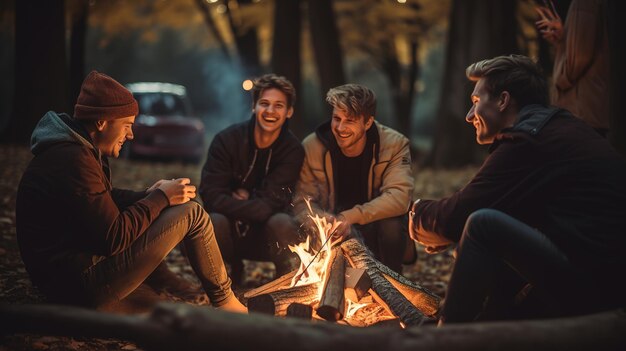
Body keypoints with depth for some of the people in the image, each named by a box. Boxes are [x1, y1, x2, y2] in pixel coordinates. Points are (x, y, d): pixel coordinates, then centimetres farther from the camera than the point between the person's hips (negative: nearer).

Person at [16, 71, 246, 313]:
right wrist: (160, 198, -11)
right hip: (82, 286, -11)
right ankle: (224, 302, 9)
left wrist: (150, 196, 3)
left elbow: (106, 200, 19)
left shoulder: (72, 148, 8)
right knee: (192, 214, -9)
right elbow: (113, 238, -23)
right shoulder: (73, 160, -23)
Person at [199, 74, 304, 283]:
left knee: (282, 223, -33)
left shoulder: (293, 150, -10)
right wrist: (253, 205, -23)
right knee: (215, 222, -33)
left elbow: (271, 204, -17)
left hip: (266, 234, 0)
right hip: (229, 230, 0)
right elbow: (211, 197, -18)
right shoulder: (227, 140, -11)